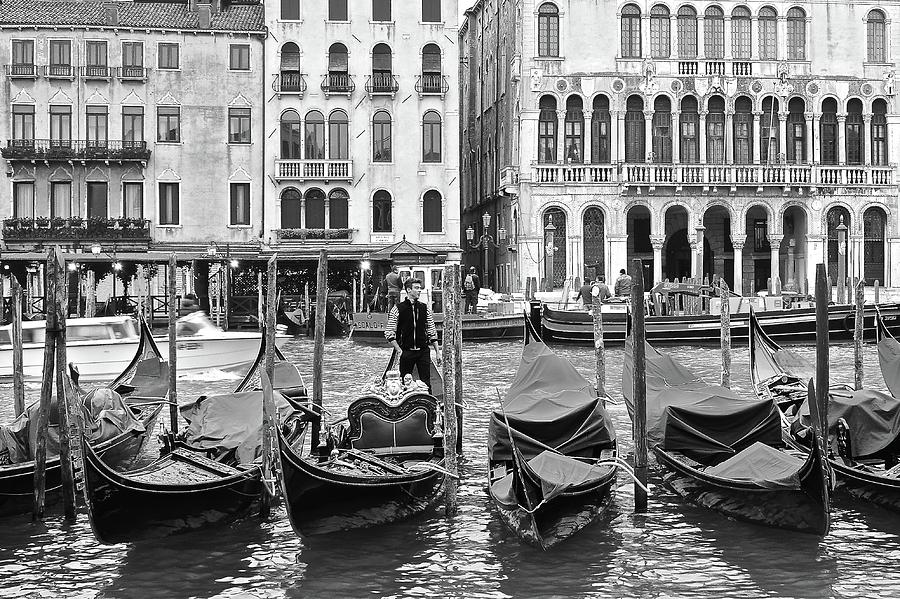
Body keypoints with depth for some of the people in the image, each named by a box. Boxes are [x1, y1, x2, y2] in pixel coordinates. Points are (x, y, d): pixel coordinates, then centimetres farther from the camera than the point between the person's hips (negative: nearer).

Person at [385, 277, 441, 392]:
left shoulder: (425, 308, 7)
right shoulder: (397, 309, -3)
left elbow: (432, 332, 10)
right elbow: (389, 333, -2)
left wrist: (437, 352, 6)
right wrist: (399, 350, -9)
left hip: (423, 351, 2)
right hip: (406, 352, -2)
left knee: (426, 382, -1)